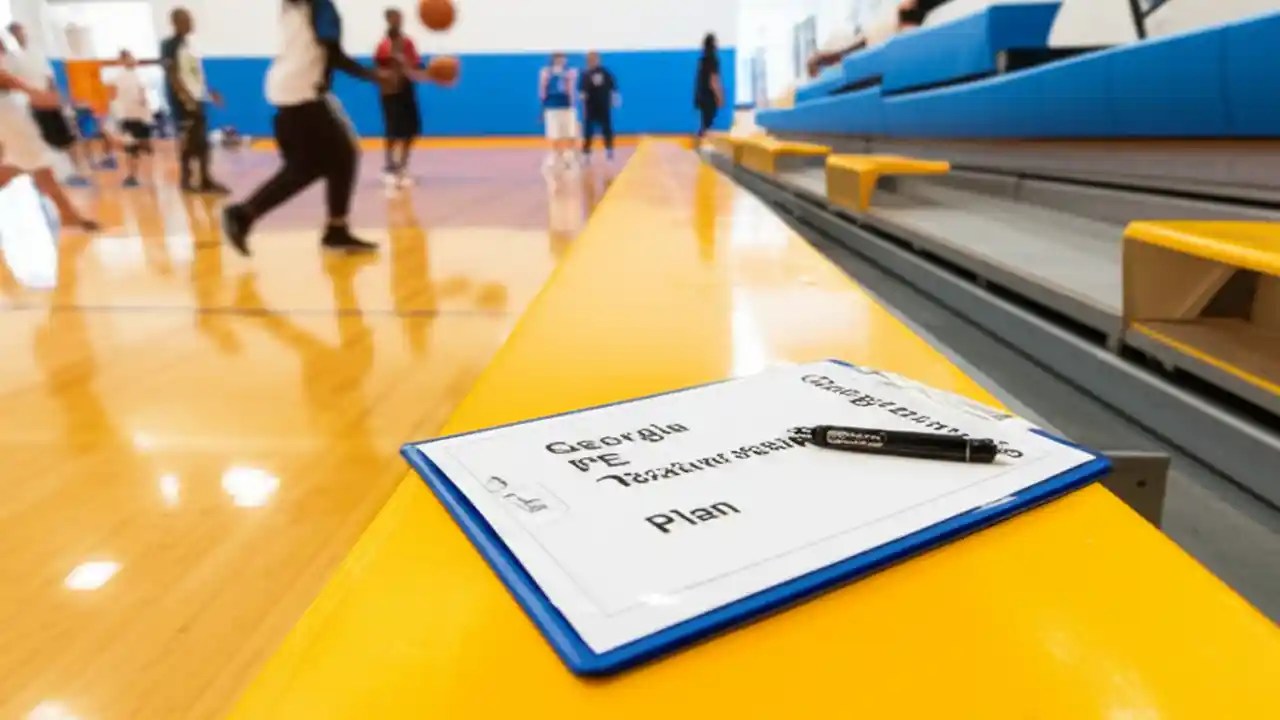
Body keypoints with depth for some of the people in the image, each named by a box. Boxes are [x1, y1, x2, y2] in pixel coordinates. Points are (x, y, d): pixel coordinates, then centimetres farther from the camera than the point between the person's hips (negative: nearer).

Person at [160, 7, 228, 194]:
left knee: (202, 142, 8)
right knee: (187, 141, -6)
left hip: (197, 99, 9)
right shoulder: (170, 45, -10)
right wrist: (187, 98, -25)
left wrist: (209, 92, 20)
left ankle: (205, 179, 13)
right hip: (184, 101, -9)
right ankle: (186, 180, 0)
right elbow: (172, 75, -17)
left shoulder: (187, 44, 17)